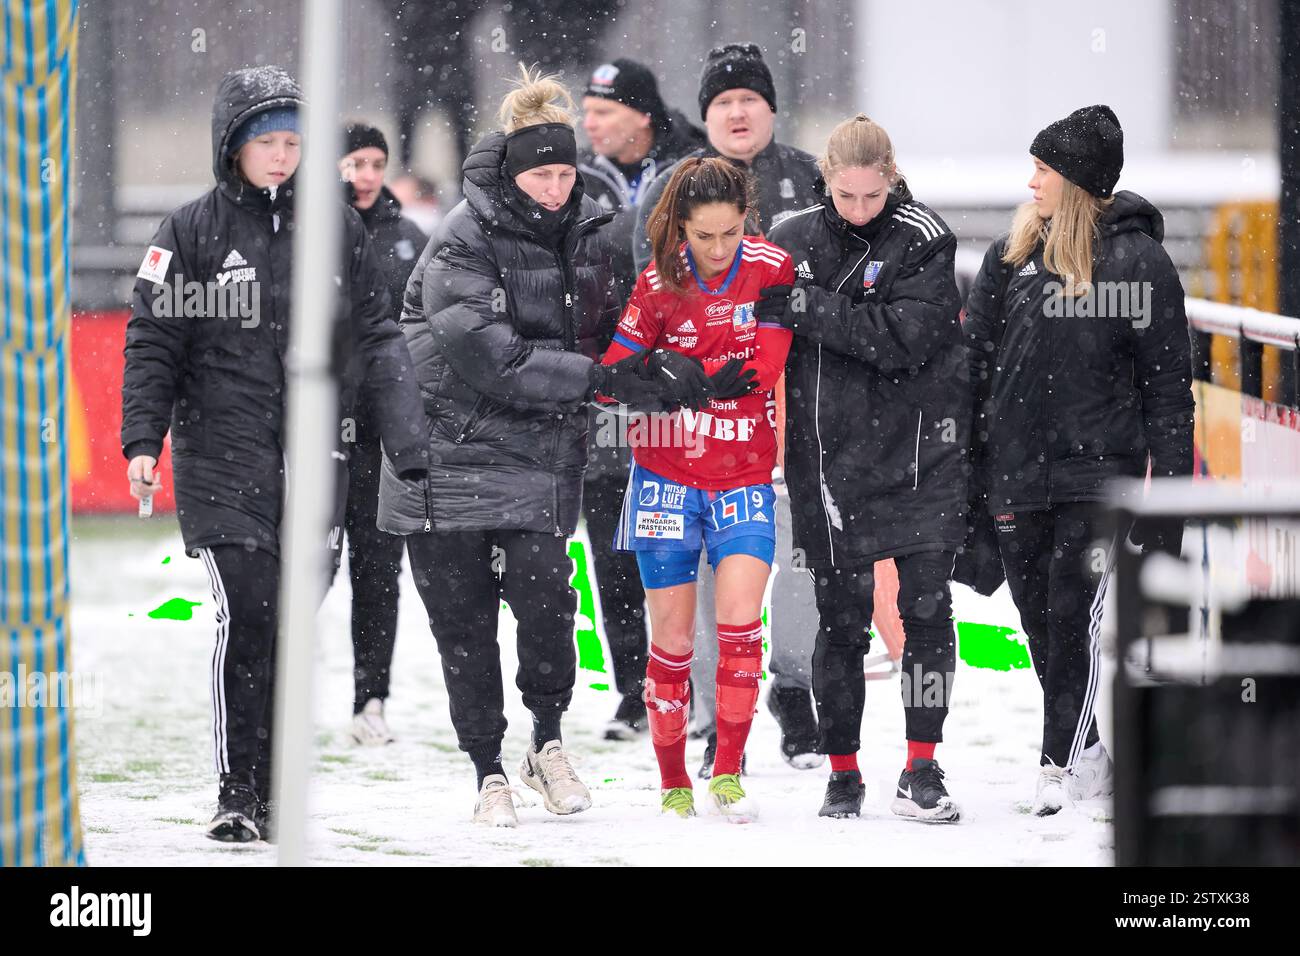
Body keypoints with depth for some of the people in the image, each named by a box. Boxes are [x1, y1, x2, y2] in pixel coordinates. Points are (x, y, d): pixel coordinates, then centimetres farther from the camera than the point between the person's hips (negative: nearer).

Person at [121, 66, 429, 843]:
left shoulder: (339, 232, 8)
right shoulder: (193, 233, 2)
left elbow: (377, 342, 7)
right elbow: (153, 344, 3)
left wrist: (409, 443, -2)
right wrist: (143, 441, -8)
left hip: (312, 458, 3)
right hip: (222, 460, -3)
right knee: (247, 613, -14)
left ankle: (274, 793, 14)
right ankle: (238, 793, -7)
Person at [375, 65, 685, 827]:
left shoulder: (585, 232, 5)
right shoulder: (460, 247, -12)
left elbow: (607, 329, 21)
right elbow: (490, 359, -21)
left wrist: (648, 369, 2)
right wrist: (599, 378, -22)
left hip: (541, 451, 3)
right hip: (451, 445, -3)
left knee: (545, 593, -16)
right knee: (463, 619, 2)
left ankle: (549, 742, 5)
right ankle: (488, 771, 15)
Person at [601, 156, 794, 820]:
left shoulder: (772, 268, -5)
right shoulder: (658, 283, -1)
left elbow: (762, 371, -11)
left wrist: (677, 371, -10)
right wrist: (714, 378, -12)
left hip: (743, 476, -1)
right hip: (667, 475, 1)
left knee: (739, 620, -17)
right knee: (671, 639, 2)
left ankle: (727, 775, -5)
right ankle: (673, 788, 15)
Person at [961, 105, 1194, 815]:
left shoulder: (1137, 261, -4)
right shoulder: (1011, 255, 8)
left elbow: (1167, 383, -2)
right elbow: (973, 362, 11)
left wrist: (1170, 489, -6)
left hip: (1099, 470, -4)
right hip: (1016, 474, 5)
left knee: (1075, 614, -13)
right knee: (1044, 626, 7)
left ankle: (1064, 765, -10)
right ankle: (1095, 760, 18)